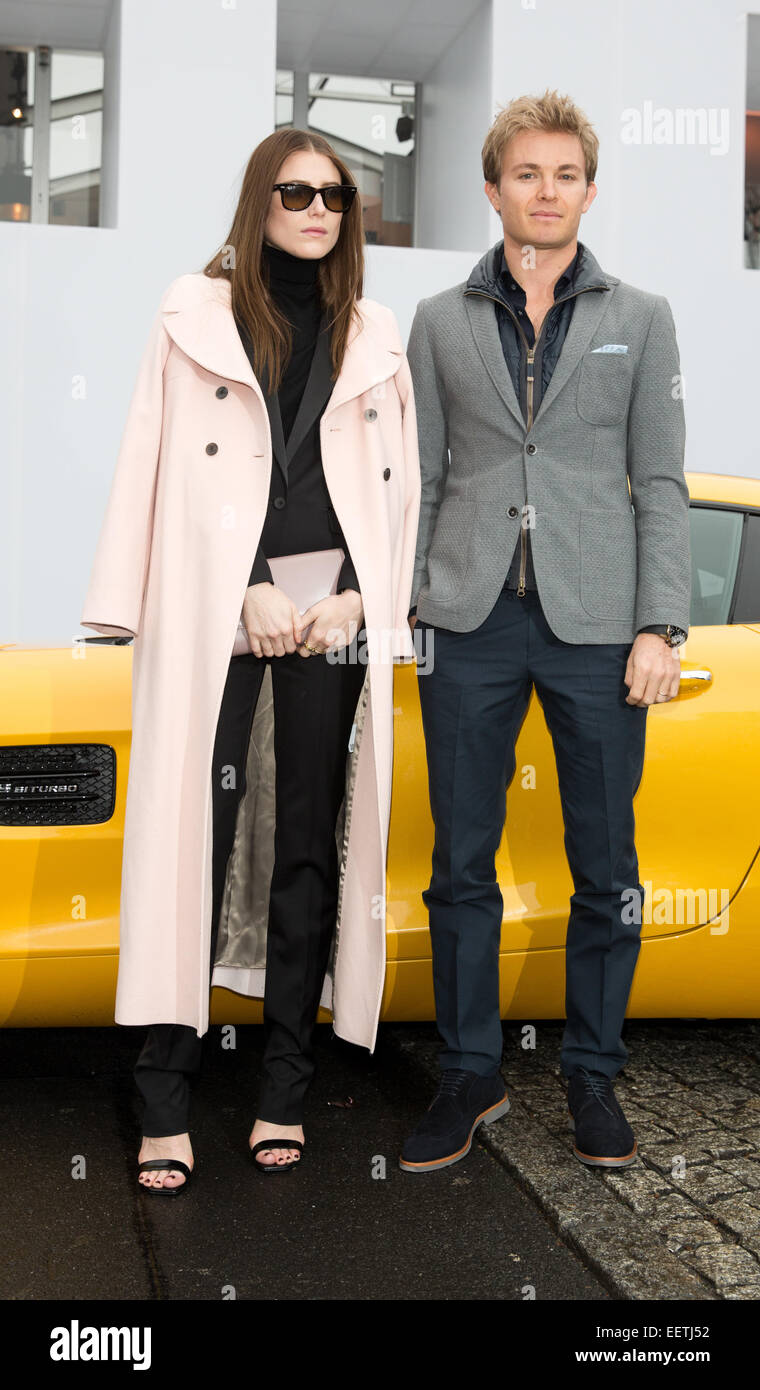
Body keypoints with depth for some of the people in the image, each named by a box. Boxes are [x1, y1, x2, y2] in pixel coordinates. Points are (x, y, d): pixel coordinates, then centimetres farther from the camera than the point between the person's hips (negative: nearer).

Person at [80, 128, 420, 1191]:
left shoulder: (375, 336, 16)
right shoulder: (196, 314, 9)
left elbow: (400, 485, 11)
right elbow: (165, 475, 1)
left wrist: (359, 601, -2)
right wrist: (250, 592, -8)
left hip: (335, 613, 2)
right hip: (212, 608, -2)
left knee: (312, 844, 3)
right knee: (195, 834, -7)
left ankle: (285, 1091, 11)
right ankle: (167, 1102, -1)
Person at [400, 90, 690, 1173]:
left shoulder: (641, 320, 9)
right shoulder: (441, 321, 12)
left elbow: (661, 483, 5)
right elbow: (421, 476, 11)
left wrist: (660, 626, -4)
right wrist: (405, 603, 1)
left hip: (596, 625, 0)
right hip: (471, 624, 1)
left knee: (604, 867, 5)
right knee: (461, 864, 5)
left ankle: (593, 1074, 21)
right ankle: (470, 1075, 19)